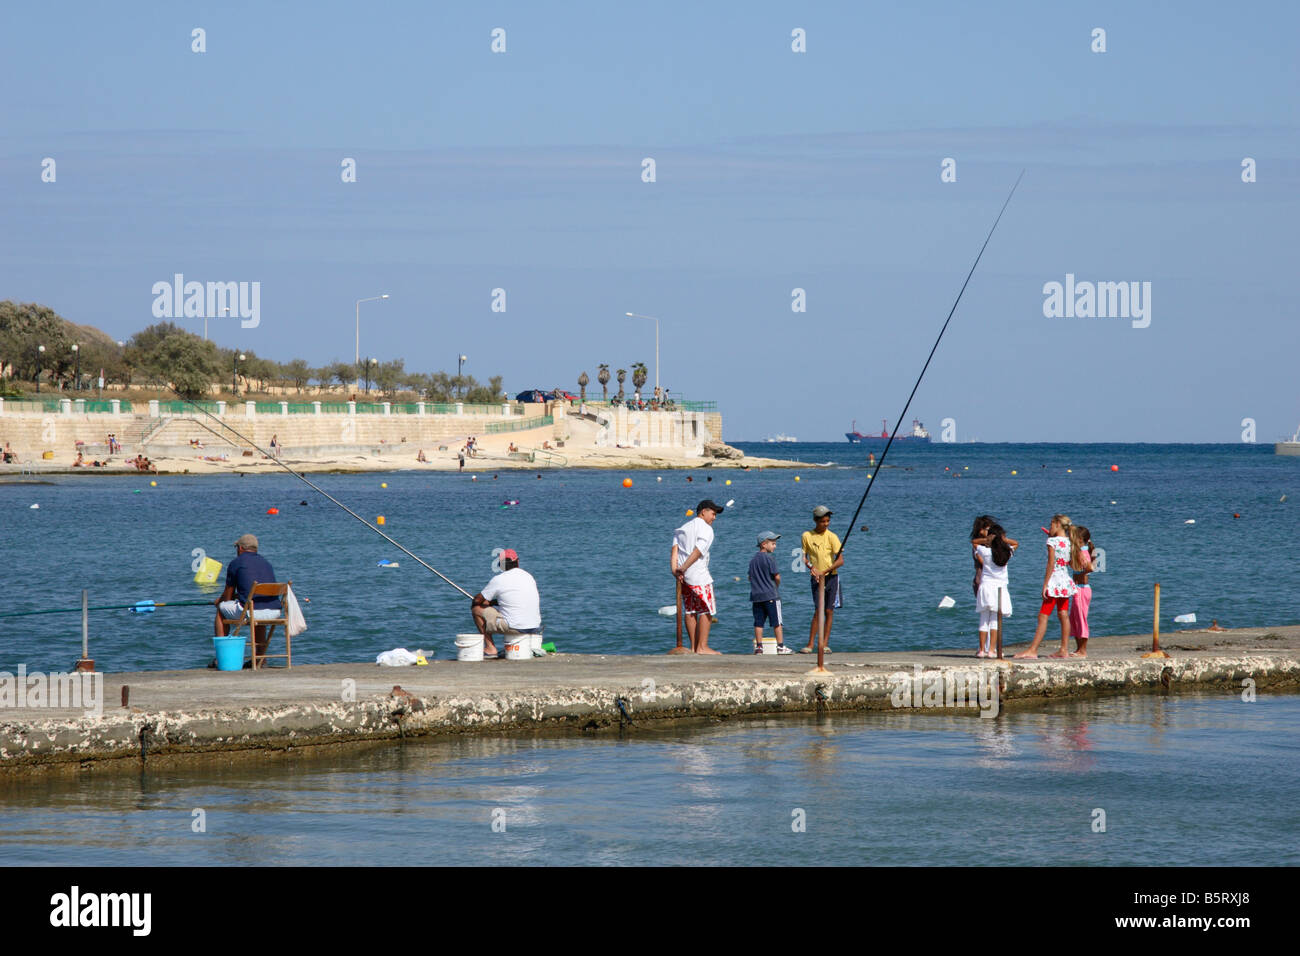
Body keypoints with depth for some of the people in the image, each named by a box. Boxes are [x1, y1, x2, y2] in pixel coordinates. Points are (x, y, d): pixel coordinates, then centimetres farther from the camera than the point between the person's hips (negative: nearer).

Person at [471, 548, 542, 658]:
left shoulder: (498, 580, -6)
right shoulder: (529, 576, 12)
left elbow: (477, 600, 4)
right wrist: (491, 602, 30)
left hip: (515, 628, -6)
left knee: (476, 609, 6)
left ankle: (490, 649, 5)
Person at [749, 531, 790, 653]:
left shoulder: (753, 560, 11)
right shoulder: (769, 558, -11)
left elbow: (750, 578, 14)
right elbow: (777, 577, -11)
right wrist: (776, 586, 8)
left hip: (756, 595, 6)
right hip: (770, 595, -6)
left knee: (758, 622, 7)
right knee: (777, 622, 0)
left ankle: (759, 646, 5)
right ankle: (781, 646, 1)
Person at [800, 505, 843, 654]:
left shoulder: (831, 537, -6)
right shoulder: (807, 536, 0)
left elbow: (840, 560, -9)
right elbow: (804, 557, 7)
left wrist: (824, 572, -16)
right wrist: (811, 567, -13)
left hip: (831, 576, 0)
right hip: (816, 578, 0)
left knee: (829, 611, 0)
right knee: (817, 611, -8)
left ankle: (825, 644, 4)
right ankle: (811, 644, -7)